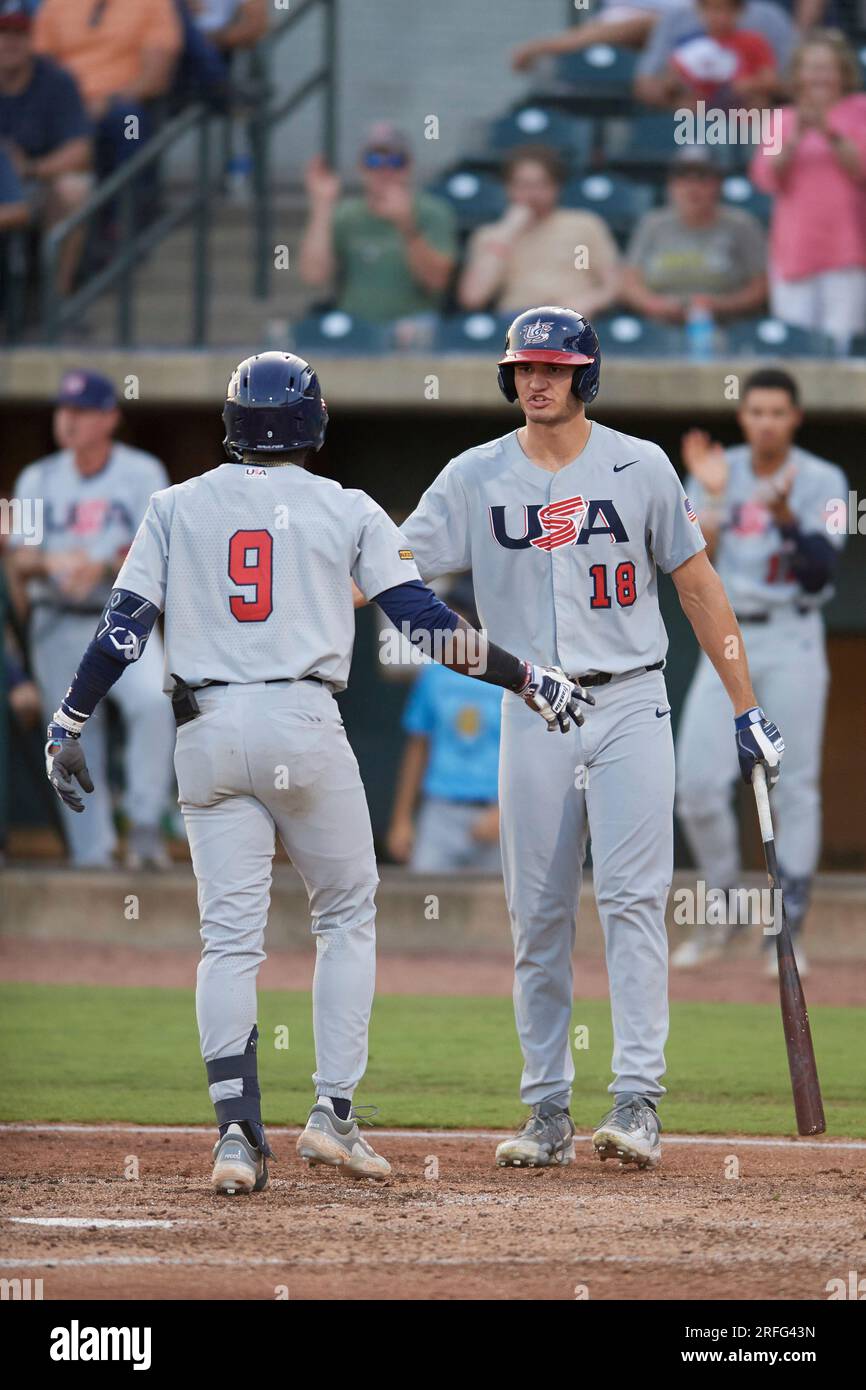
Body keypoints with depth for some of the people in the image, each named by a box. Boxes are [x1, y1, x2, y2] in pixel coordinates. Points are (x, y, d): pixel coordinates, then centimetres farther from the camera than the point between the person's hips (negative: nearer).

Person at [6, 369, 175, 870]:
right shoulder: (38, 480, 9)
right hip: (58, 625, 3)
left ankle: (145, 825, -20)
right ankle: (92, 855, 9)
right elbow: (20, 563, 3)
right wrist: (52, 563, -20)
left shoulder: (142, 473, 2)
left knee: (153, 700, -29)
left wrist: (102, 567, -25)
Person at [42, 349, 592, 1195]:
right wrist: (528, 679, 8)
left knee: (229, 935, 3)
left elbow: (124, 626, 3)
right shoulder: (347, 511, 6)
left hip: (205, 734, 2)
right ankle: (333, 1113, 2)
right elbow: (422, 621, 1)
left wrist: (67, 725, 8)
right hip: (304, 725, -2)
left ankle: (236, 1129, -10)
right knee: (346, 915, 13)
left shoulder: (176, 507, 10)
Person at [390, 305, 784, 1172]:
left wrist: (746, 709, 6)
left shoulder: (640, 467, 2)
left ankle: (636, 1101, -12)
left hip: (630, 707, -2)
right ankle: (547, 1114, 9)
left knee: (632, 900, -11)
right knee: (537, 918, 3)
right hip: (532, 713, 2)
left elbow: (696, 582, 7)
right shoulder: (477, 478, 3)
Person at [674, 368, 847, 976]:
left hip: (792, 642, -2)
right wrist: (712, 496, -16)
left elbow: (818, 574, -13)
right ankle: (724, 912, 13)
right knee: (698, 783, -6)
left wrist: (786, 516, -26)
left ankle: (787, 932, 3)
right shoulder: (719, 473, 5)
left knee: (795, 787, -4)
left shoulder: (823, 482, -3)